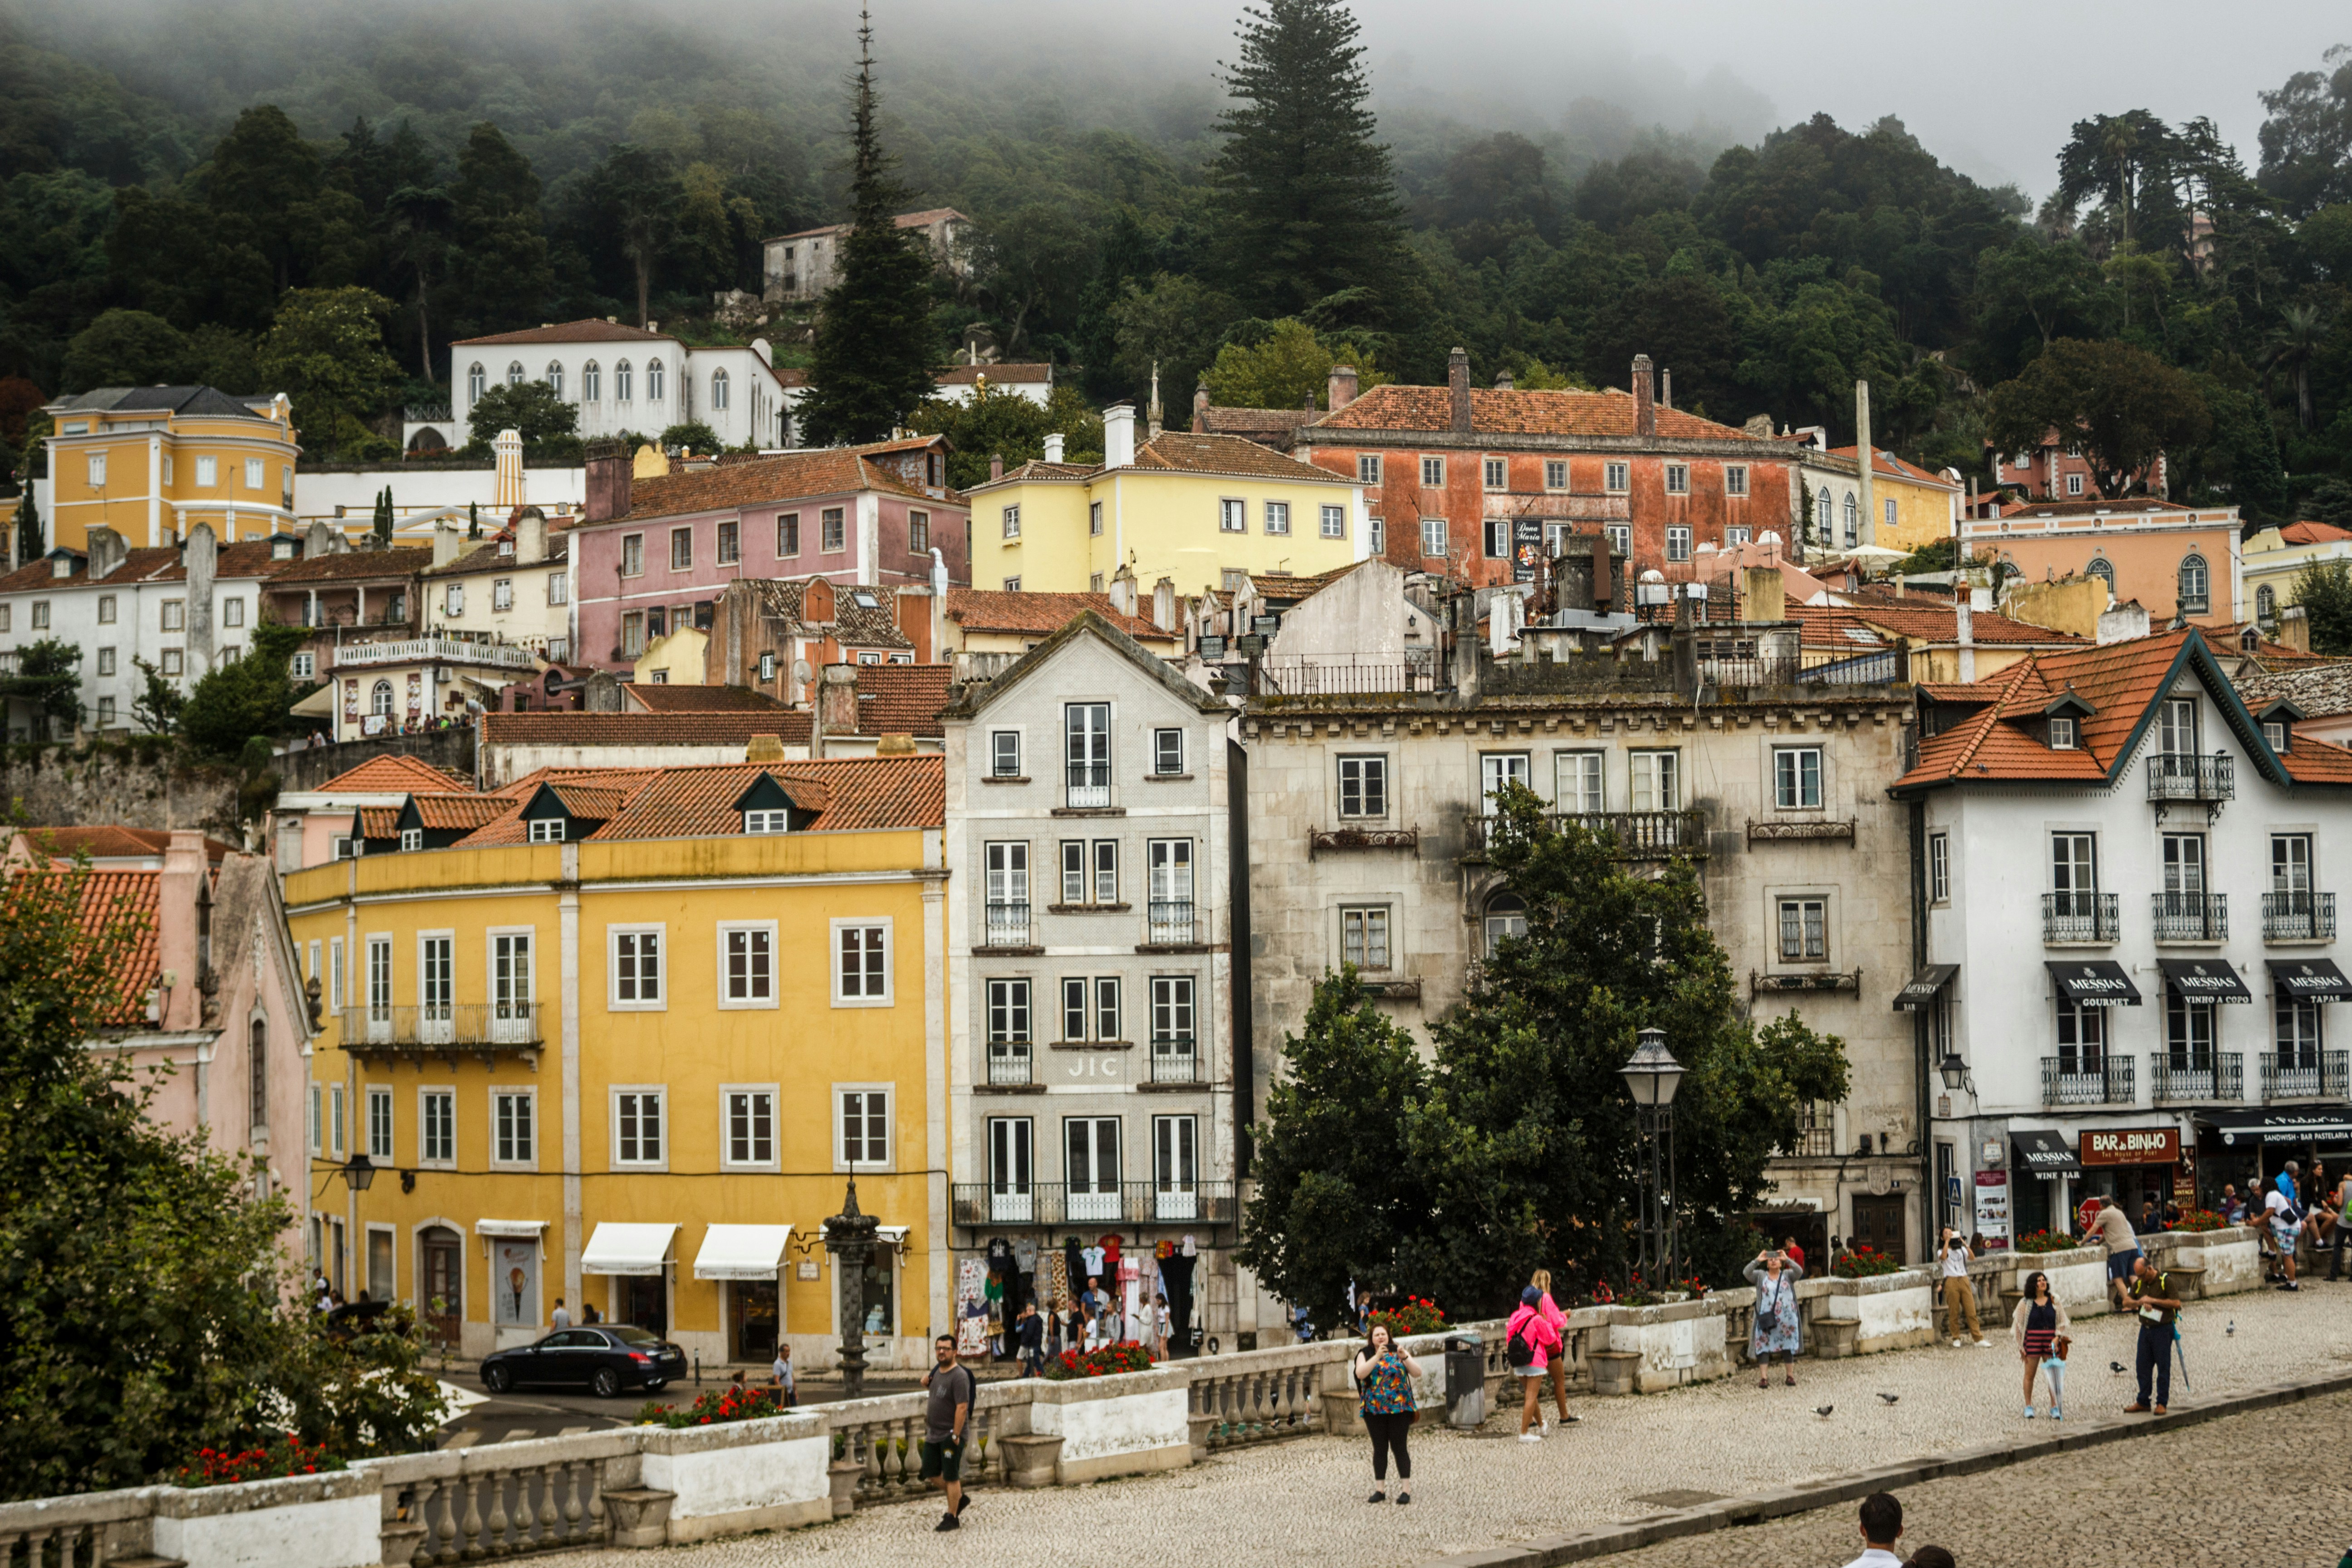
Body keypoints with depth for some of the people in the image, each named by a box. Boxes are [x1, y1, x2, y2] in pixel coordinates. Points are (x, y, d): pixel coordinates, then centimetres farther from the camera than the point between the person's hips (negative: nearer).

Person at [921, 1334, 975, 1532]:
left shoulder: (959, 1376, -19)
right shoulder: (937, 1370, 7)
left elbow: (962, 1407, -23)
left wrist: (955, 1435, -24)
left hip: (950, 1435, -9)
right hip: (933, 1434, 9)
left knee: (951, 1477, -1)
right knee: (932, 1474, 14)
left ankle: (952, 1518, 7)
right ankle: (959, 1499, 32)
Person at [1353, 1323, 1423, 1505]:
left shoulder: (1397, 1352, 6)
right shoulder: (1366, 1355, 6)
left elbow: (1417, 1373, -3)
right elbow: (1360, 1374, -14)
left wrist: (1404, 1358, -19)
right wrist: (1377, 1357, -23)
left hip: (1399, 1408, -1)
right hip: (1375, 1410, 1)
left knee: (1399, 1447, -4)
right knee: (1380, 1449, 4)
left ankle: (1405, 1490, -3)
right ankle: (1380, 1490, 10)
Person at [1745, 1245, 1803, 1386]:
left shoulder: (1788, 1275, 7)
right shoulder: (1760, 1276, 7)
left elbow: (1799, 1271, -11)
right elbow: (1747, 1273, -9)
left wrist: (1787, 1260, -22)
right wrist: (1757, 1261, -21)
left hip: (1786, 1316, 0)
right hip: (1767, 1317, 0)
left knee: (1789, 1345, 5)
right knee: (1764, 1344, -7)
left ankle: (1791, 1375, 13)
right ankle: (1763, 1376, -7)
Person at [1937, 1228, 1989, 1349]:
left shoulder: (1961, 1250, 15)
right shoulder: (1943, 1251, 6)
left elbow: (1972, 1258, -1)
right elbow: (1944, 1256, -19)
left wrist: (1964, 1243, -8)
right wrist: (1947, 1241, -15)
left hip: (1964, 1281, 3)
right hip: (1951, 1282, -3)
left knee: (1971, 1311, -2)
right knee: (1954, 1313, -1)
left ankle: (1979, 1339, -2)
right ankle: (1956, 1340, 10)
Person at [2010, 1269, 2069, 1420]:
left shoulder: (2054, 1300, 4)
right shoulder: (2026, 1303, -1)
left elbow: (2062, 1322, 9)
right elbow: (2018, 1325, 3)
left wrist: (2057, 1337, -7)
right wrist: (2021, 1346, -1)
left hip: (2051, 1341, 1)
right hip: (2032, 1340, -1)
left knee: (2054, 1376, 1)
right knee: (2030, 1375, 4)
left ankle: (2055, 1407, 7)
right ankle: (2028, 1406, 15)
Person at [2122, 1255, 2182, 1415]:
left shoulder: (2166, 1281, -10)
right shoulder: (2139, 1284, 8)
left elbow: (2176, 1303, -15)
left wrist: (2153, 1301, -18)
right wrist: (2139, 1303, -7)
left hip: (2162, 1329, -6)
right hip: (2145, 1329, 6)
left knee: (2163, 1368, 0)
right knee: (2143, 1367, 8)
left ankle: (2162, 1403, 6)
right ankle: (2143, 1402, 16)